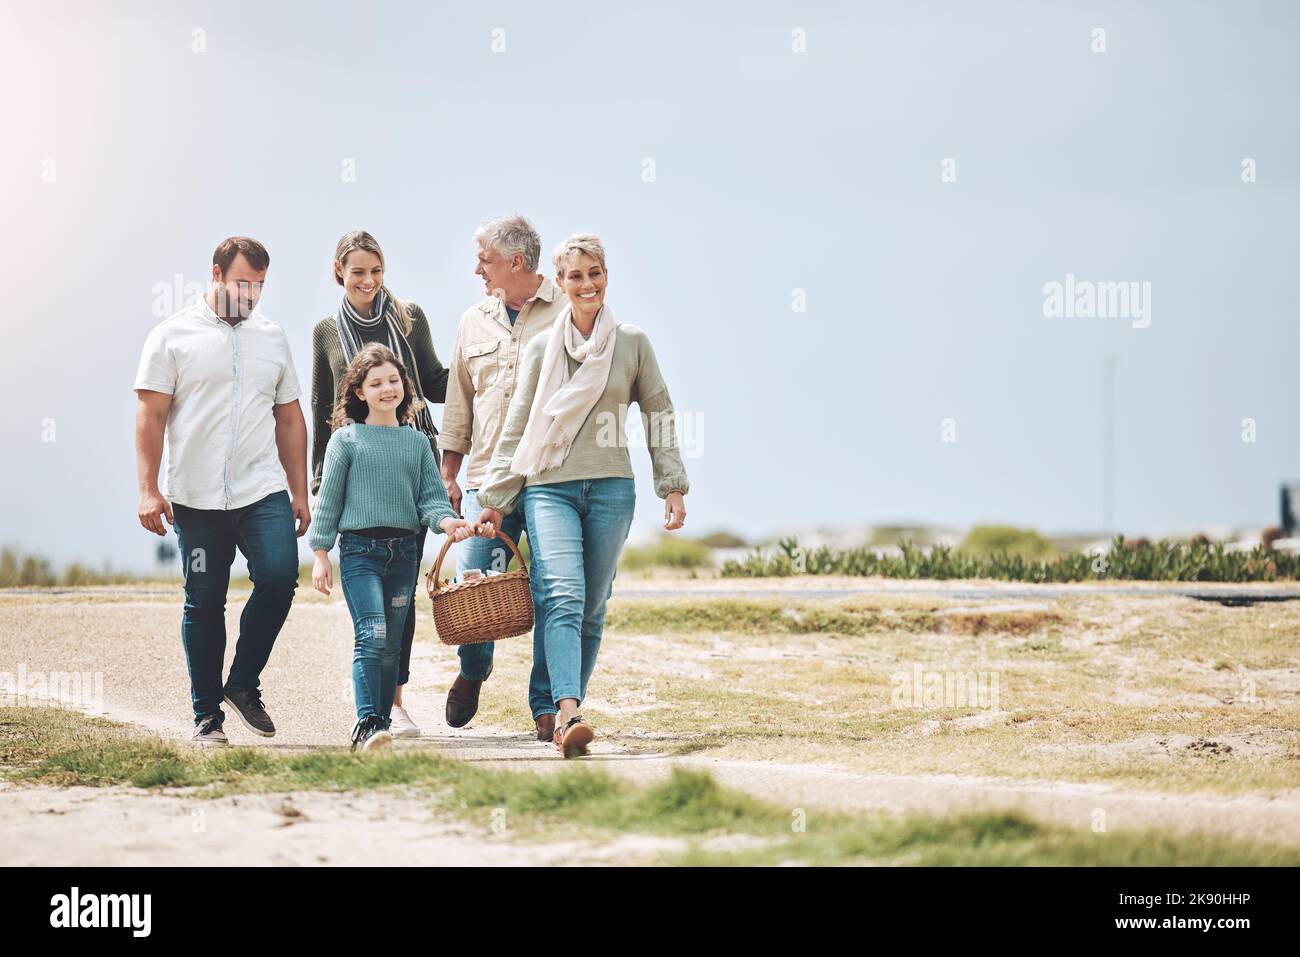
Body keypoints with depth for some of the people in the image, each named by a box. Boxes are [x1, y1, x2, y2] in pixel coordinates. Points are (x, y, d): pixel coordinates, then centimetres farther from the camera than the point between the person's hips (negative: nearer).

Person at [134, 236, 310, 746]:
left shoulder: (272, 337, 14)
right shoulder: (174, 335, 2)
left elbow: (289, 418, 18)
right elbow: (151, 415, -1)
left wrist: (299, 491, 14)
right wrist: (148, 490, -9)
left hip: (263, 491, 2)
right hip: (197, 495, -2)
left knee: (279, 576, -16)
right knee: (204, 603, 2)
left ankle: (243, 683, 3)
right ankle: (207, 715, 11)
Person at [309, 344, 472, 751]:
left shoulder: (416, 441, 12)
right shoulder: (346, 439, 1)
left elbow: (430, 495, 10)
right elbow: (329, 499, 3)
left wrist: (445, 519, -12)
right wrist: (321, 554, 1)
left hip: (404, 551, 4)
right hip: (360, 549, -4)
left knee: (391, 644, 8)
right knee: (371, 635, -18)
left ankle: (381, 720, 16)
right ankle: (366, 723, -23)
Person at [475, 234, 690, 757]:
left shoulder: (632, 343, 7)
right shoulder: (541, 349, 8)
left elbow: (659, 417, 12)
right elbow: (516, 429, 11)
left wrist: (673, 487, 7)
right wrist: (495, 501, 9)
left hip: (611, 488, 1)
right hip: (550, 488, -1)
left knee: (591, 609, 3)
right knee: (562, 597, -19)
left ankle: (568, 713, 13)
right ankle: (567, 715, -33)